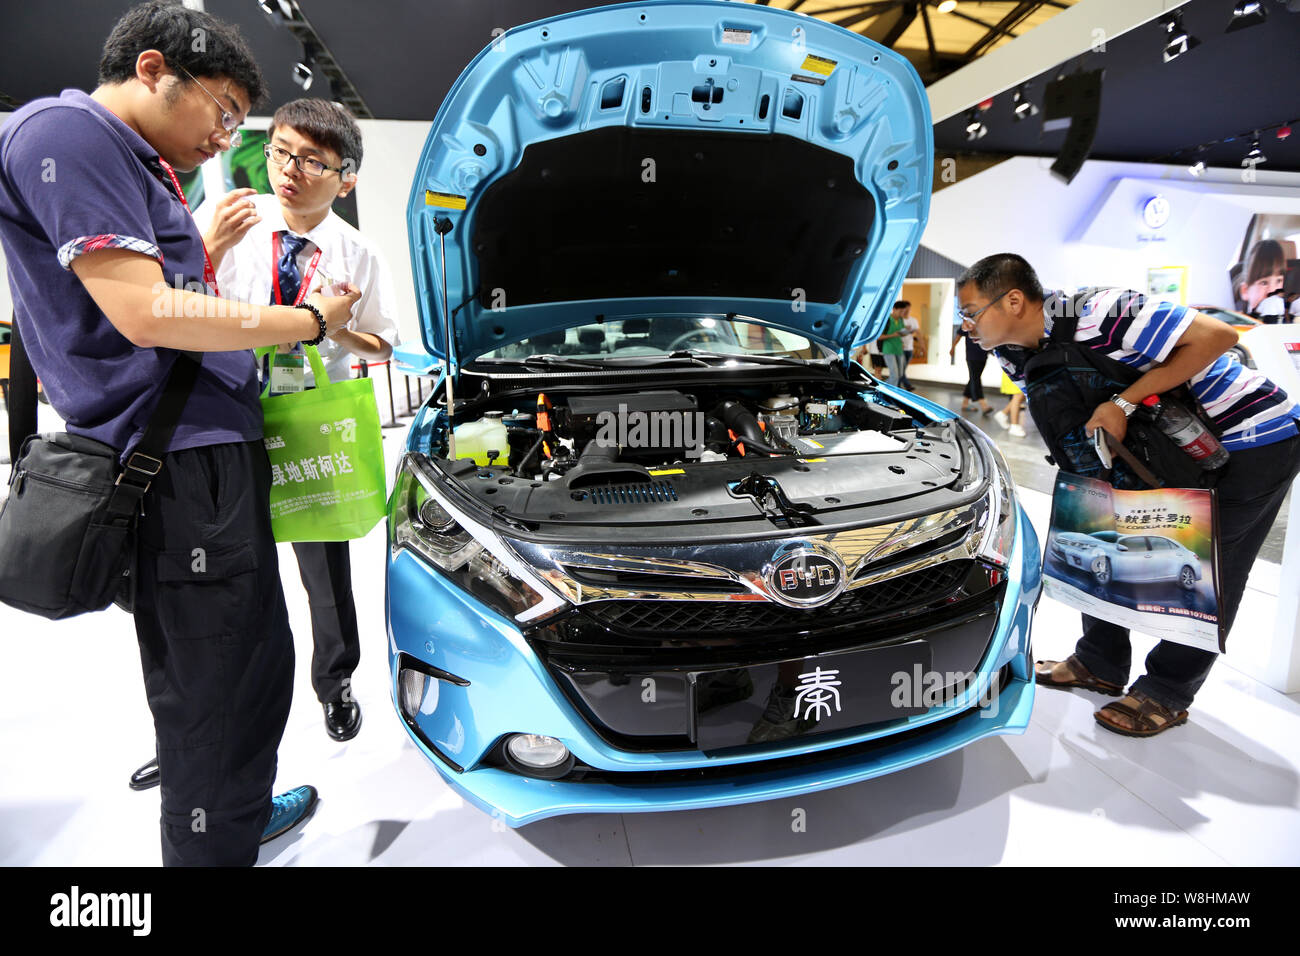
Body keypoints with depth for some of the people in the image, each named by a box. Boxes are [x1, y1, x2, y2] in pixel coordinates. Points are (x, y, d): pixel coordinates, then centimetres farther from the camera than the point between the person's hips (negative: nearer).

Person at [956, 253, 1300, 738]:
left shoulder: (1098, 315, -32)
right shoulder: (1018, 353, -5)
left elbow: (1217, 335, -29)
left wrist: (1125, 403, -31)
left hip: (1256, 437, -8)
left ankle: (1167, 693, 11)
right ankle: (1100, 663, 23)